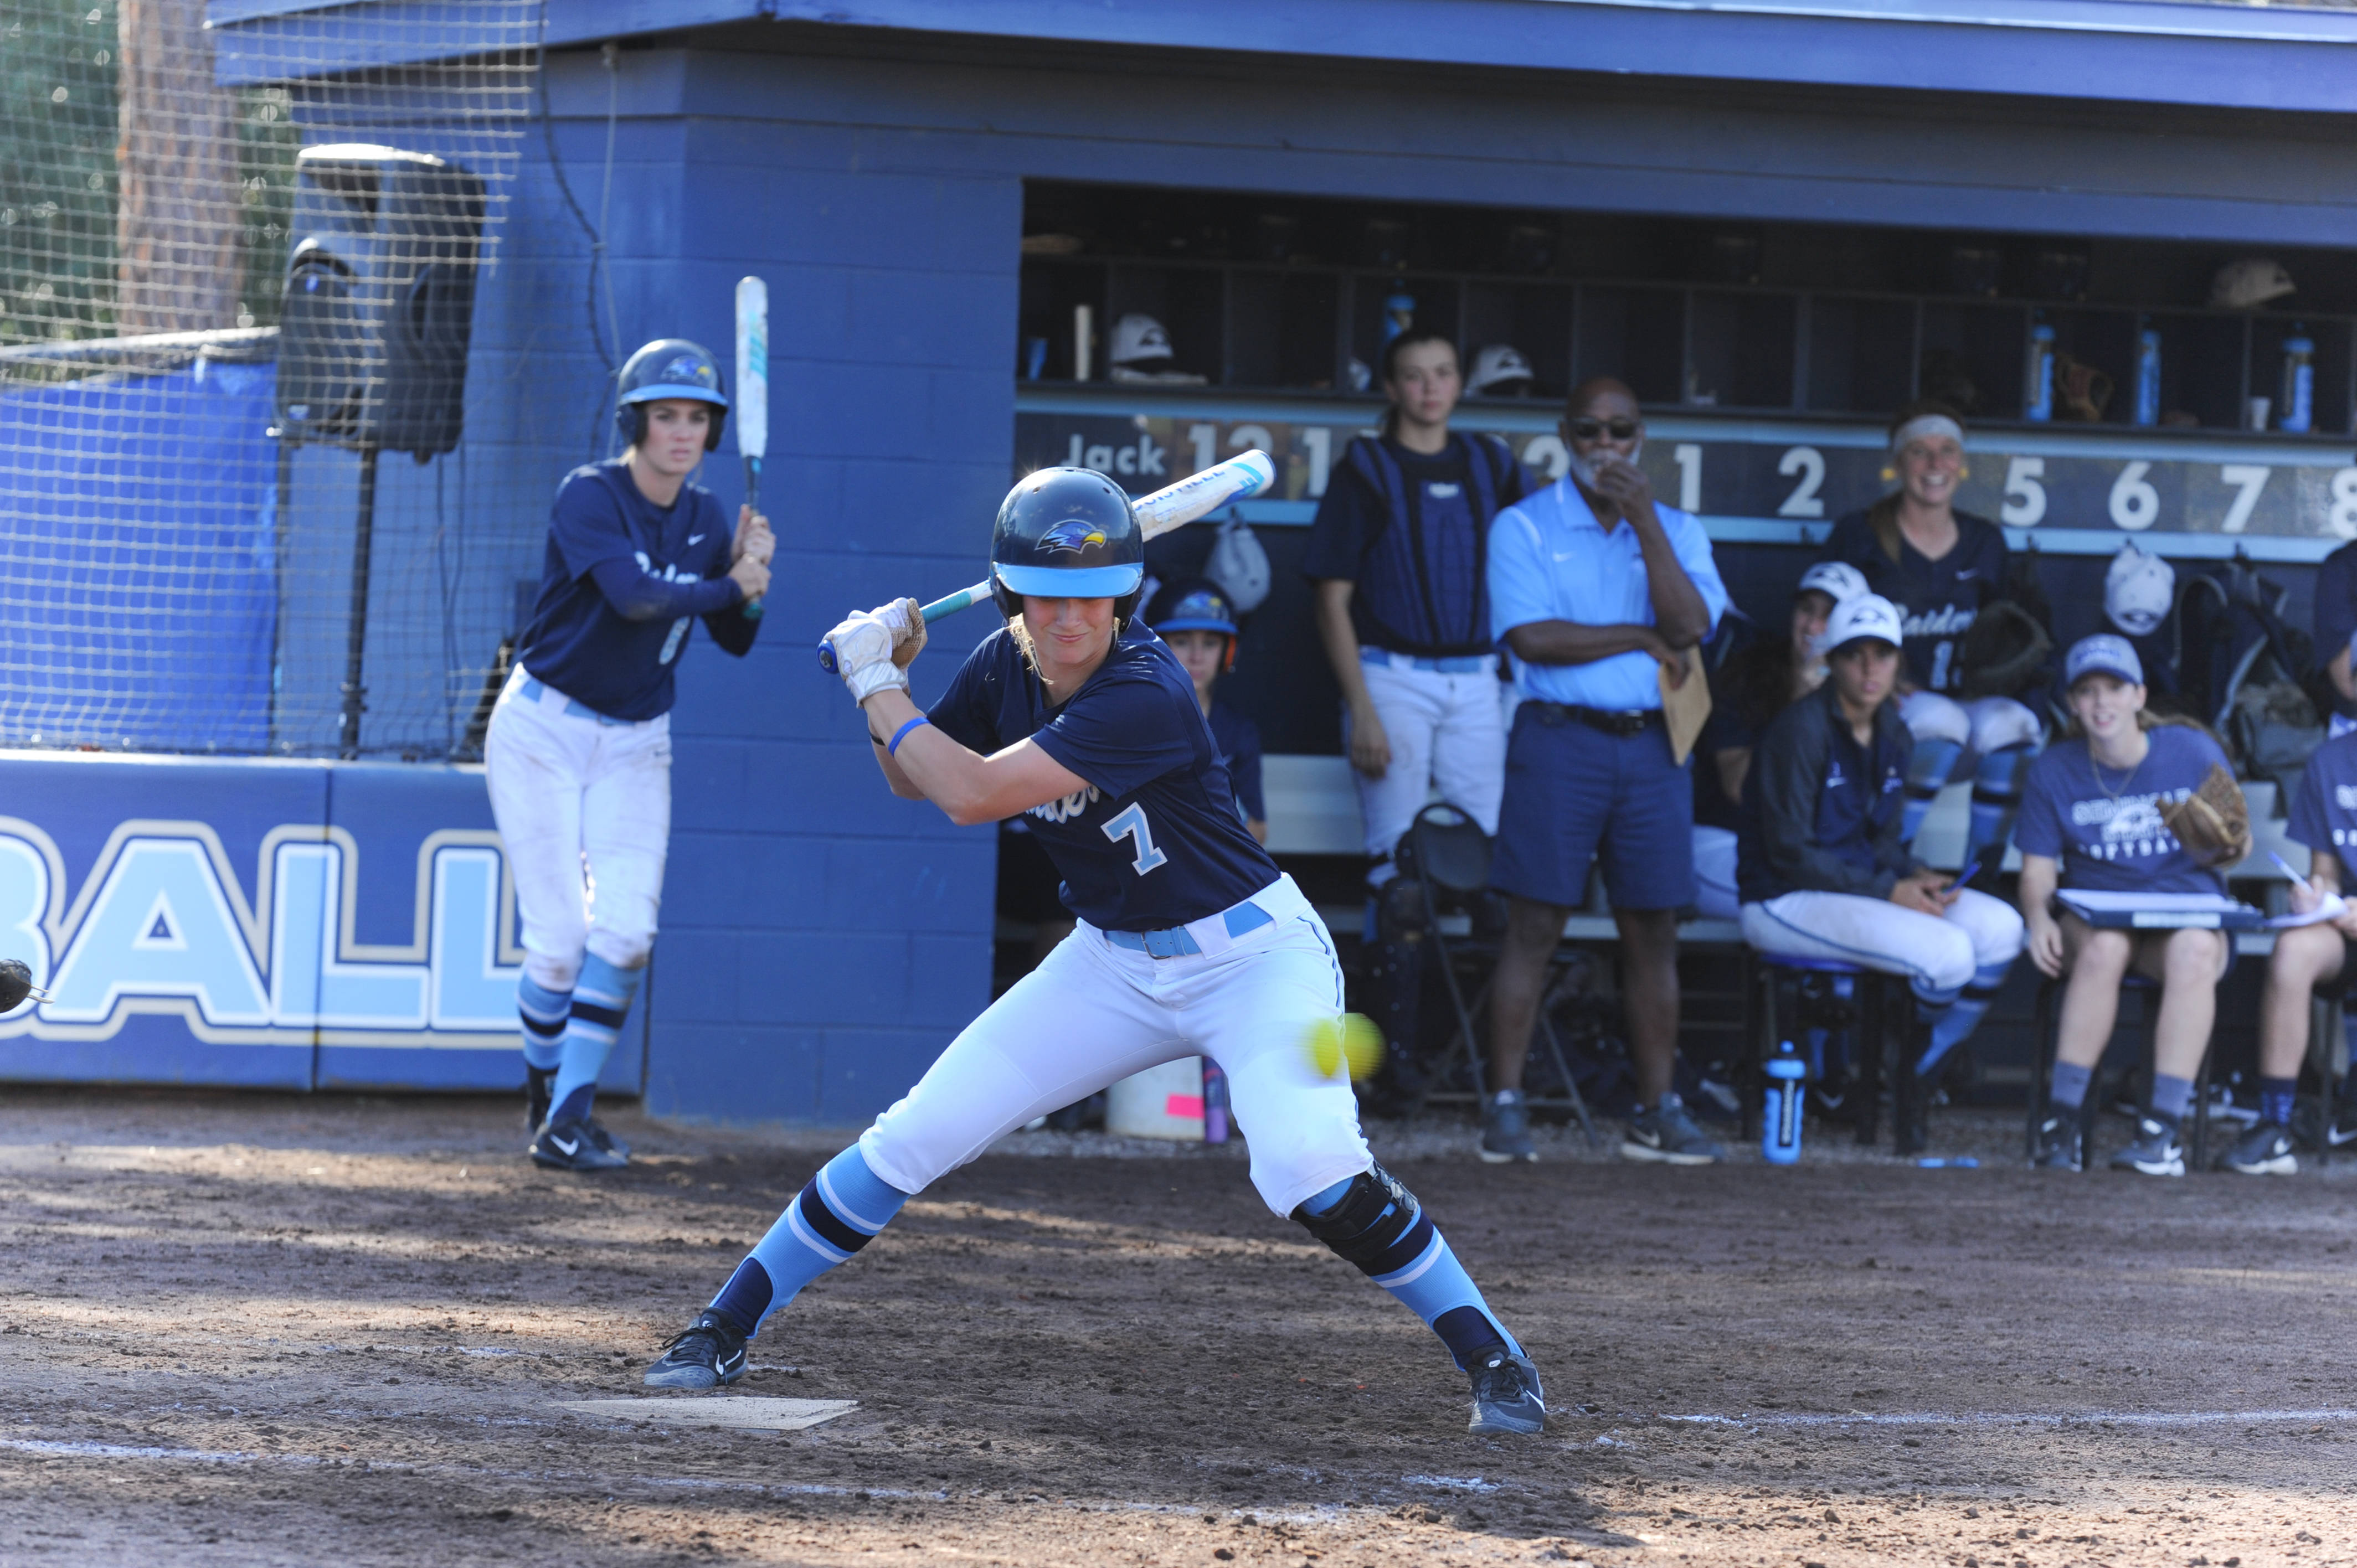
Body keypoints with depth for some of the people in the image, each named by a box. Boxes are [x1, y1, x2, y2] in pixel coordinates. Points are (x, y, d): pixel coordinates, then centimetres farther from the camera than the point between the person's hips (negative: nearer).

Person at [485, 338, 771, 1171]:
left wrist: (747, 568, -16)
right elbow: (633, 595, -30)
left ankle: (568, 1118, -9)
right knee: (560, 939, -8)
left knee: (625, 931, -12)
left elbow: (736, 639, 2)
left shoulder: (705, 518, 3)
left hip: (634, 748, 5)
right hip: (543, 732, -5)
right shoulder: (589, 495, -15)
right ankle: (544, 1081, 19)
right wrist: (730, 584, -18)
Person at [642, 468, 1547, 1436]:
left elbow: (973, 794, -32)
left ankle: (1494, 1360, -11)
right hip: (1111, 966, 6)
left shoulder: (1145, 697, -29)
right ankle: (725, 1329, 9)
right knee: (916, 1137, -2)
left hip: (1253, 961, -6)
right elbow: (916, 782, 11)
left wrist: (877, 684, -19)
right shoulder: (1005, 666, -6)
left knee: (1314, 1175, -28)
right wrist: (887, 679, -7)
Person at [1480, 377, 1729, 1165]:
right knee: (1535, 927, -5)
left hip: (1653, 746, 3)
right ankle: (1505, 1106, -3)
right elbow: (1531, 638, -11)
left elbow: (1690, 624, -6)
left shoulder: (1677, 531, 13)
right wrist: (1643, 639, -6)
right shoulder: (1525, 527, 3)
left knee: (1653, 934, 4)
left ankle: (1658, 1111, 10)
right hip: (1558, 740, -3)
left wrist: (1645, 520, -11)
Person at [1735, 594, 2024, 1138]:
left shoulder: (1893, 737, 11)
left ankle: (1922, 1072, 2)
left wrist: (1917, 876, -6)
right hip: (1789, 902, -9)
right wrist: (1889, 891, -18)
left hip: (1864, 885, 9)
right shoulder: (1801, 731, -15)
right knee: (1948, 954, -27)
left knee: (2000, 928, -9)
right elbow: (1790, 853, -17)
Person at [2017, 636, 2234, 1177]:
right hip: (2092, 913, 0)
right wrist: (2039, 918, -19)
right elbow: (2038, 871, 4)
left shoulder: (2193, 752, 2)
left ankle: (2162, 1130, -38)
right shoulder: (2055, 769, 5)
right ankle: (2062, 1122, -34)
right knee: (2104, 948, -37)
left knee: (2194, 951, -37)